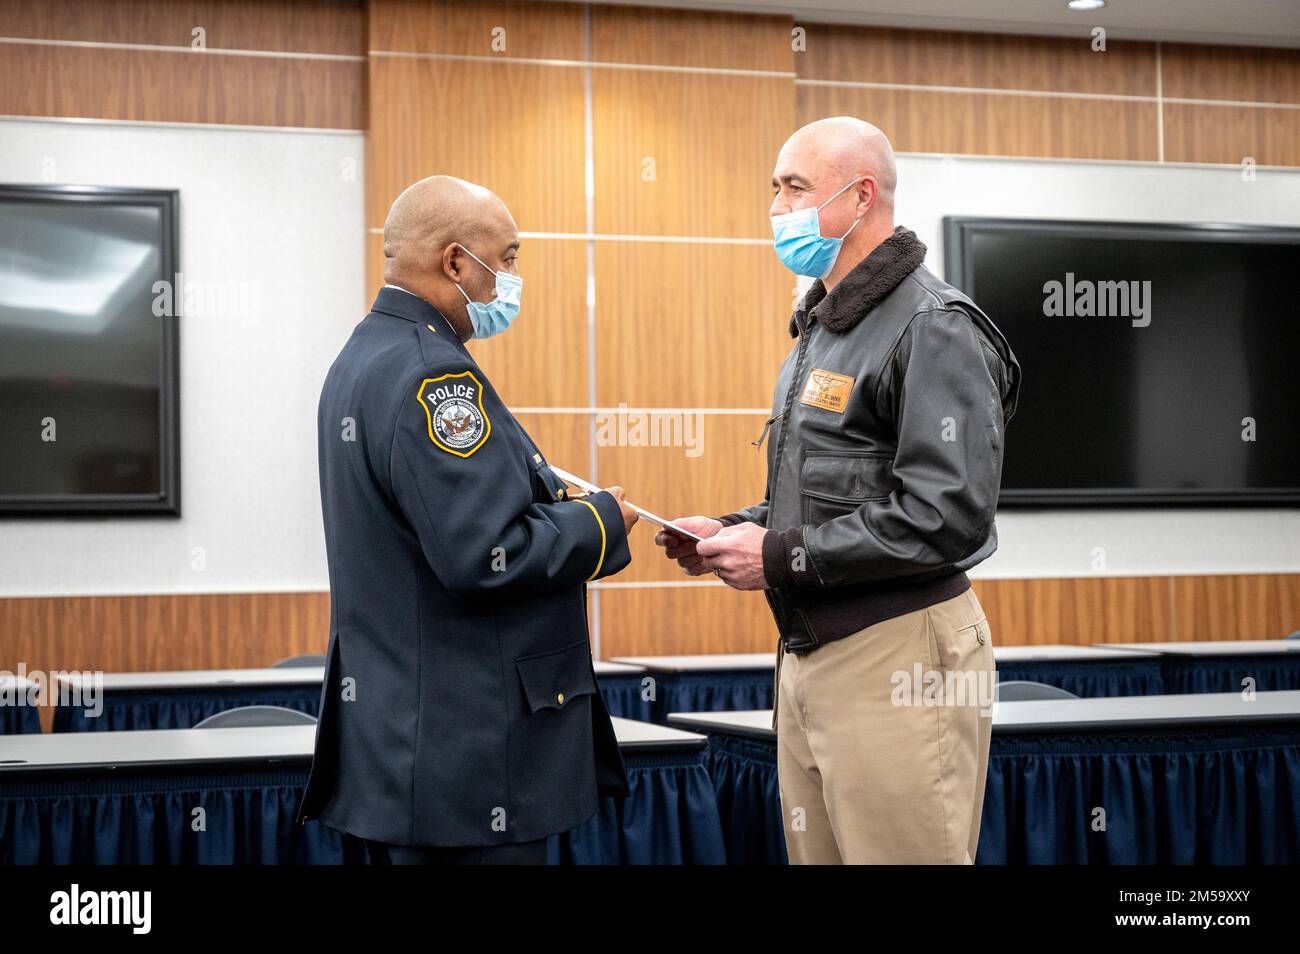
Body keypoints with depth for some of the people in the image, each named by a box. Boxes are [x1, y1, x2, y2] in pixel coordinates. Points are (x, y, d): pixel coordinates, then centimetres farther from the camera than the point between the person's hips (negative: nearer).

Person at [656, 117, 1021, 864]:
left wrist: (783, 555, -18)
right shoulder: (822, 327, 18)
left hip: (897, 660, -9)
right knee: (819, 853, 13)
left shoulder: (933, 328, -13)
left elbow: (949, 516, -22)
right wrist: (734, 529, 6)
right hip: (809, 655, 9)